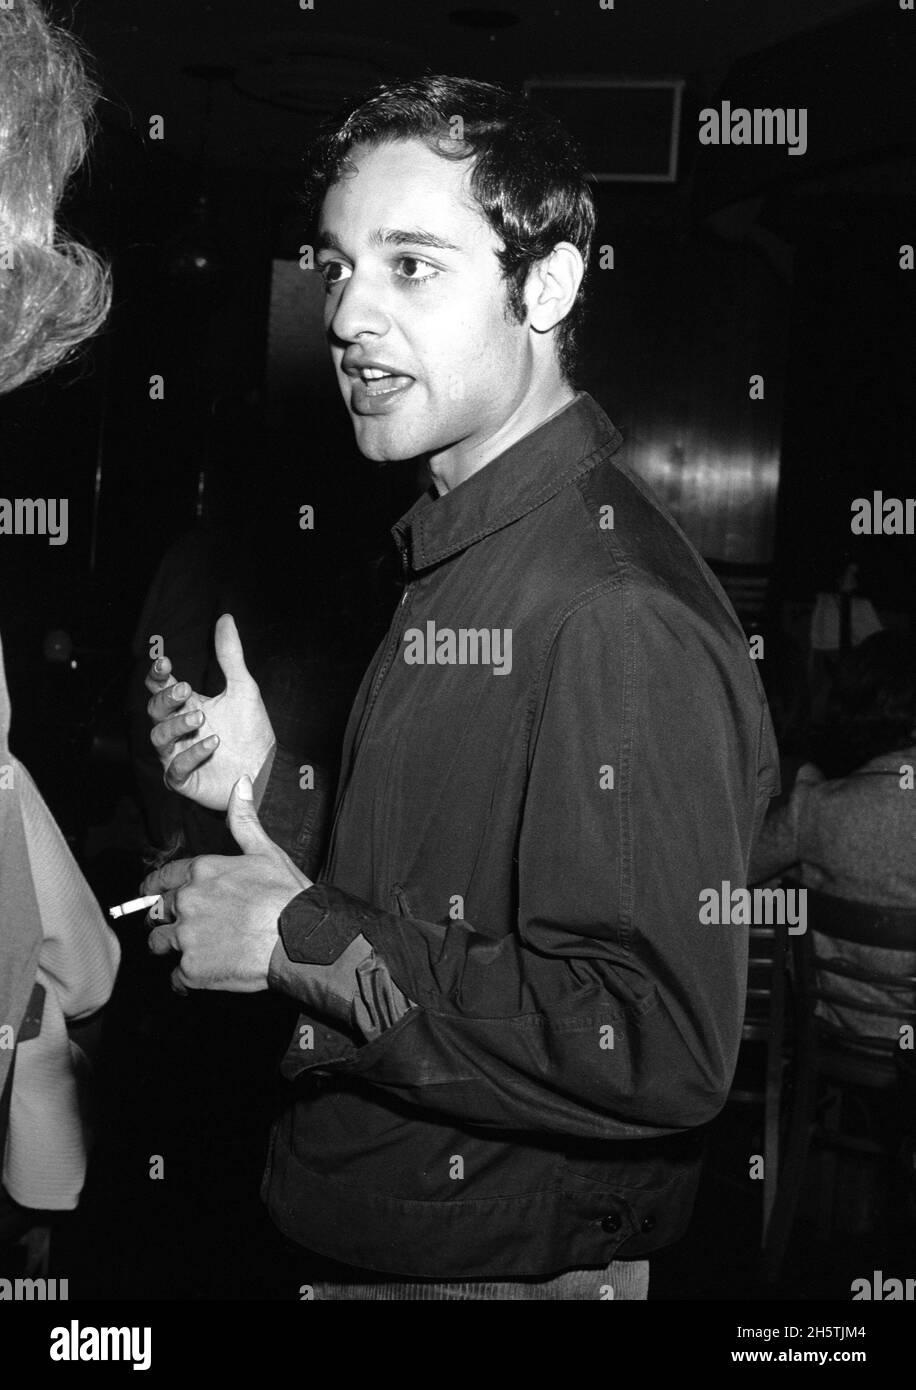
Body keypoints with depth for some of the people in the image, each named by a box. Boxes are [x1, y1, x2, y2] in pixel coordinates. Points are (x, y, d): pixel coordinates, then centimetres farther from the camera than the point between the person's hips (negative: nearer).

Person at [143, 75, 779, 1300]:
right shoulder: (465, 556, 7)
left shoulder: (622, 615, -26)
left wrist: (302, 940, -25)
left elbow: (657, 1051, -31)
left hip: (511, 1266, -8)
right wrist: (272, 788, -3)